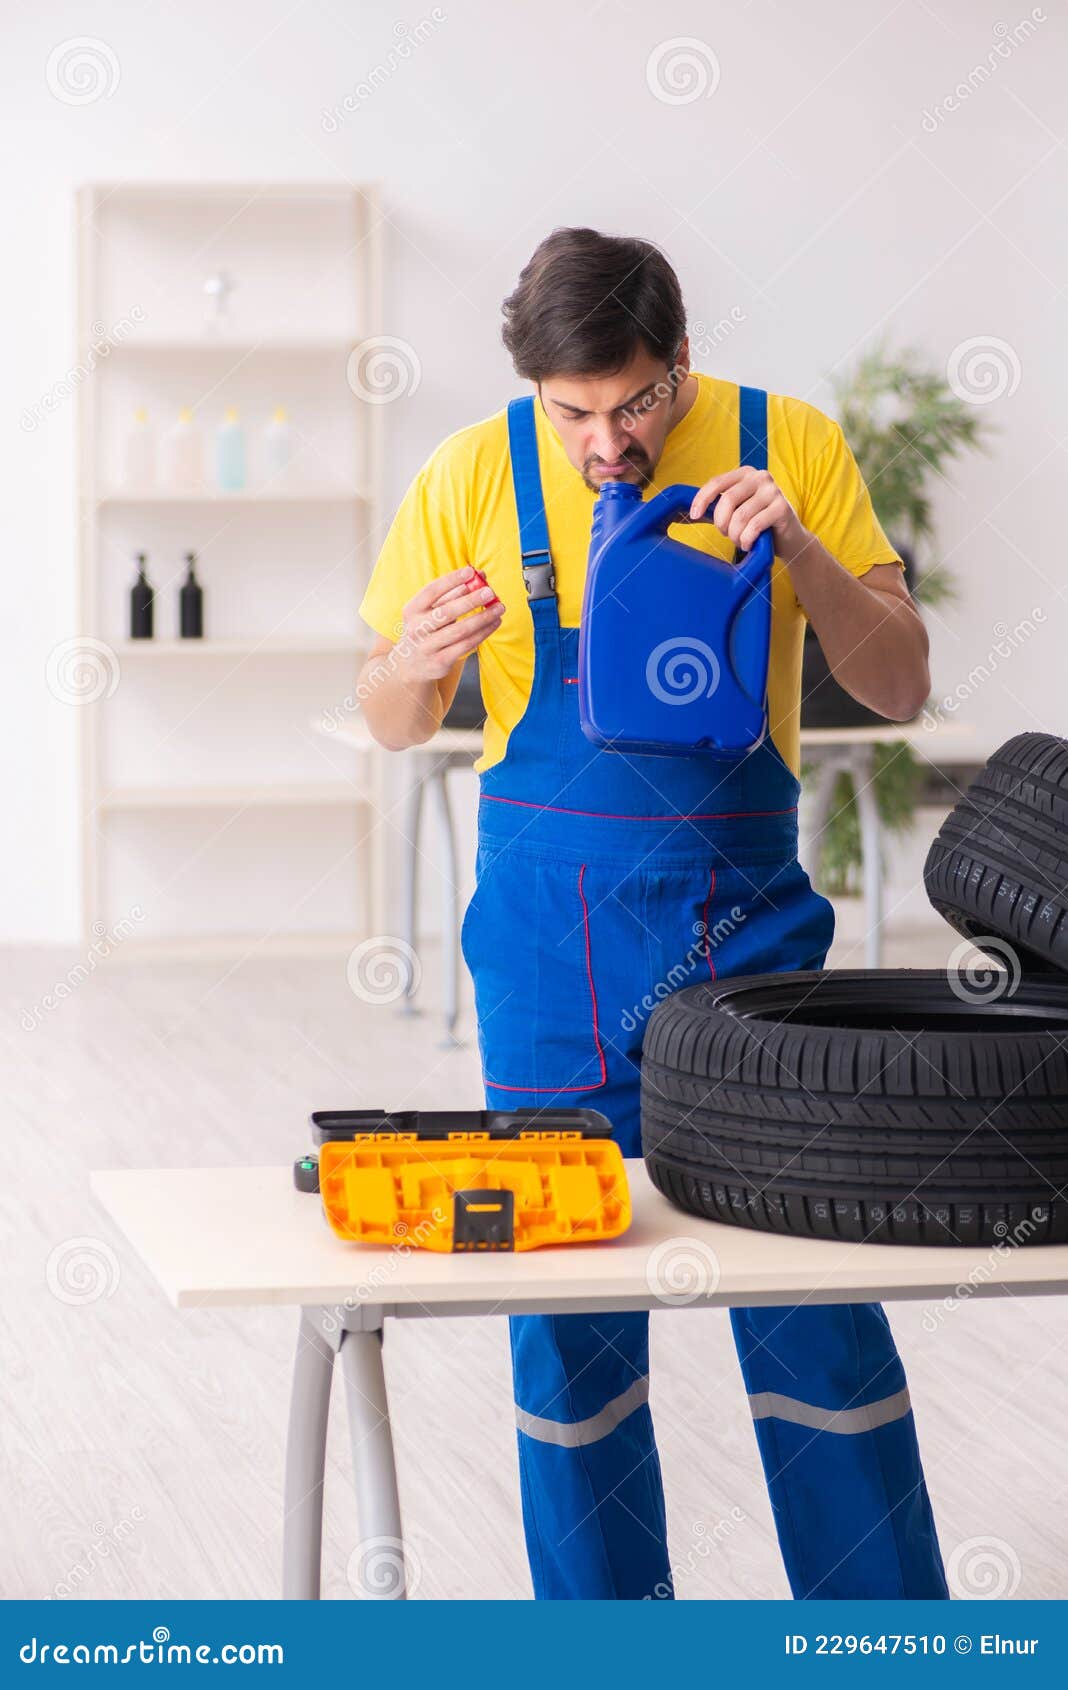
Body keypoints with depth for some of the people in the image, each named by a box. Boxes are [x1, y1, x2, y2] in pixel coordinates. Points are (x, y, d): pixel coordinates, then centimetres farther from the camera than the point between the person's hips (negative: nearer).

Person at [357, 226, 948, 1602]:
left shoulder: (791, 447, -2)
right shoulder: (475, 477, -2)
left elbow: (900, 689, -2)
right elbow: (395, 724, 5)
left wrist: (802, 550, -19)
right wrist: (411, 665, -18)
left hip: (746, 911, 0)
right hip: (549, 923, 0)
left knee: (812, 1278, -1)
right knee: (564, 1298, 4)